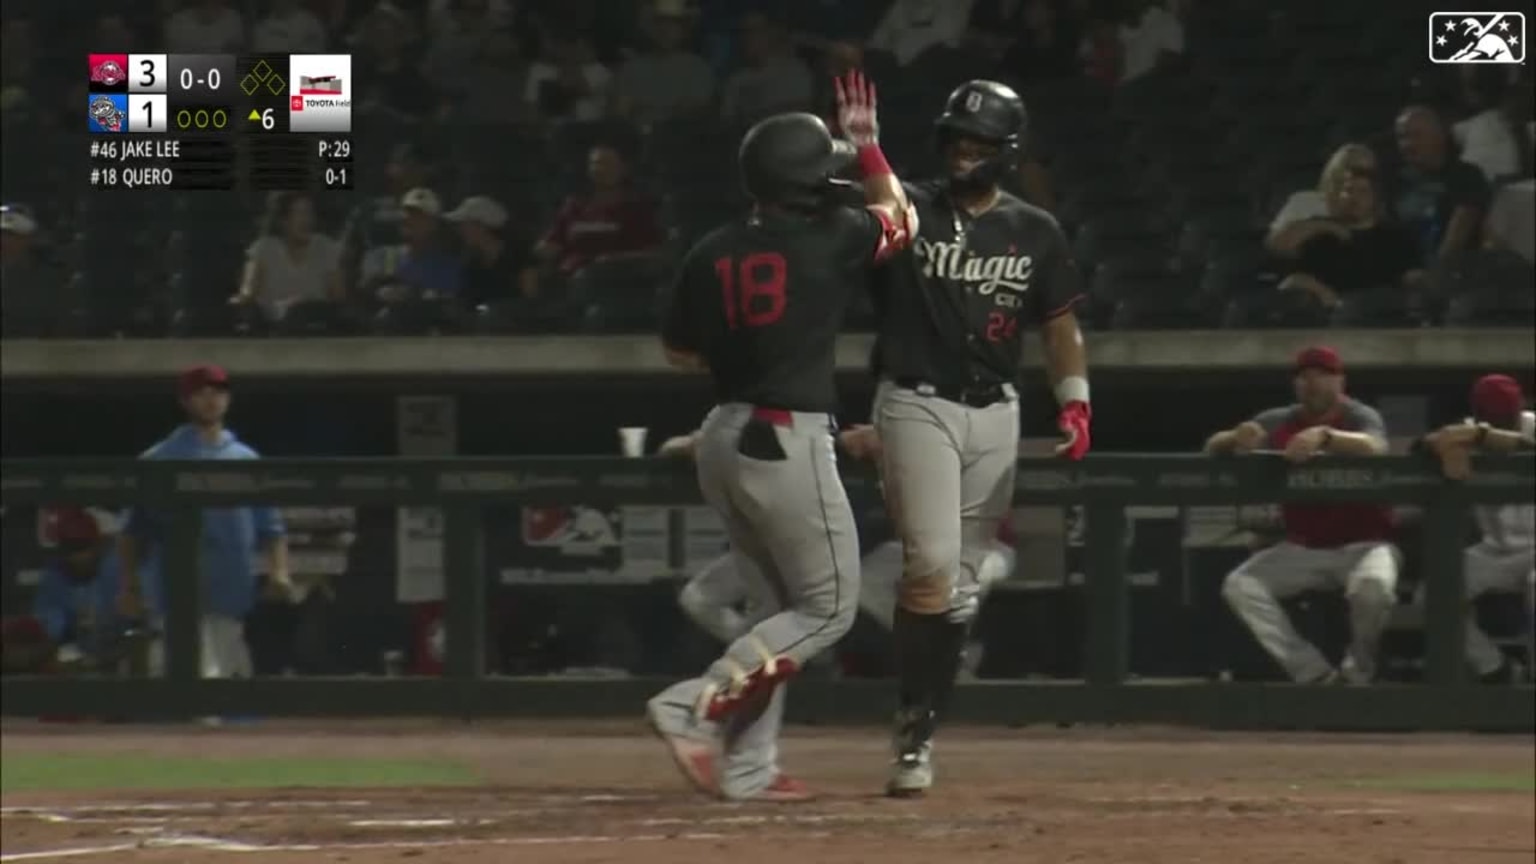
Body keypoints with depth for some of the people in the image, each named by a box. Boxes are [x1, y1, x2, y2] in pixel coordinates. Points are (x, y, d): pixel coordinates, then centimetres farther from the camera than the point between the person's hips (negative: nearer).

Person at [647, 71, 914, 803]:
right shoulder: (829, 241, -9)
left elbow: (676, 350, 15)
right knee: (829, 608, 4)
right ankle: (698, 707, -12)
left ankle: (746, 767, 11)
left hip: (722, 438, 7)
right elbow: (895, 214, 13)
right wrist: (866, 141, 24)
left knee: (796, 603, 18)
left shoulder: (712, 253, 4)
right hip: (789, 443, -7)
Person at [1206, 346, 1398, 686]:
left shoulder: (1360, 417, -7)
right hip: (1302, 548, 5)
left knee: (1372, 585, -37)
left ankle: (1358, 673, -8)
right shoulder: (1280, 422, 4)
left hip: (1363, 543, -5)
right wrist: (1236, 438, -26)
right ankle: (1315, 674, -16)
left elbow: (1375, 448, -32)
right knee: (1240, 585, -16)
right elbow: (1213, 447, -1)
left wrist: (1324, 435, -50)